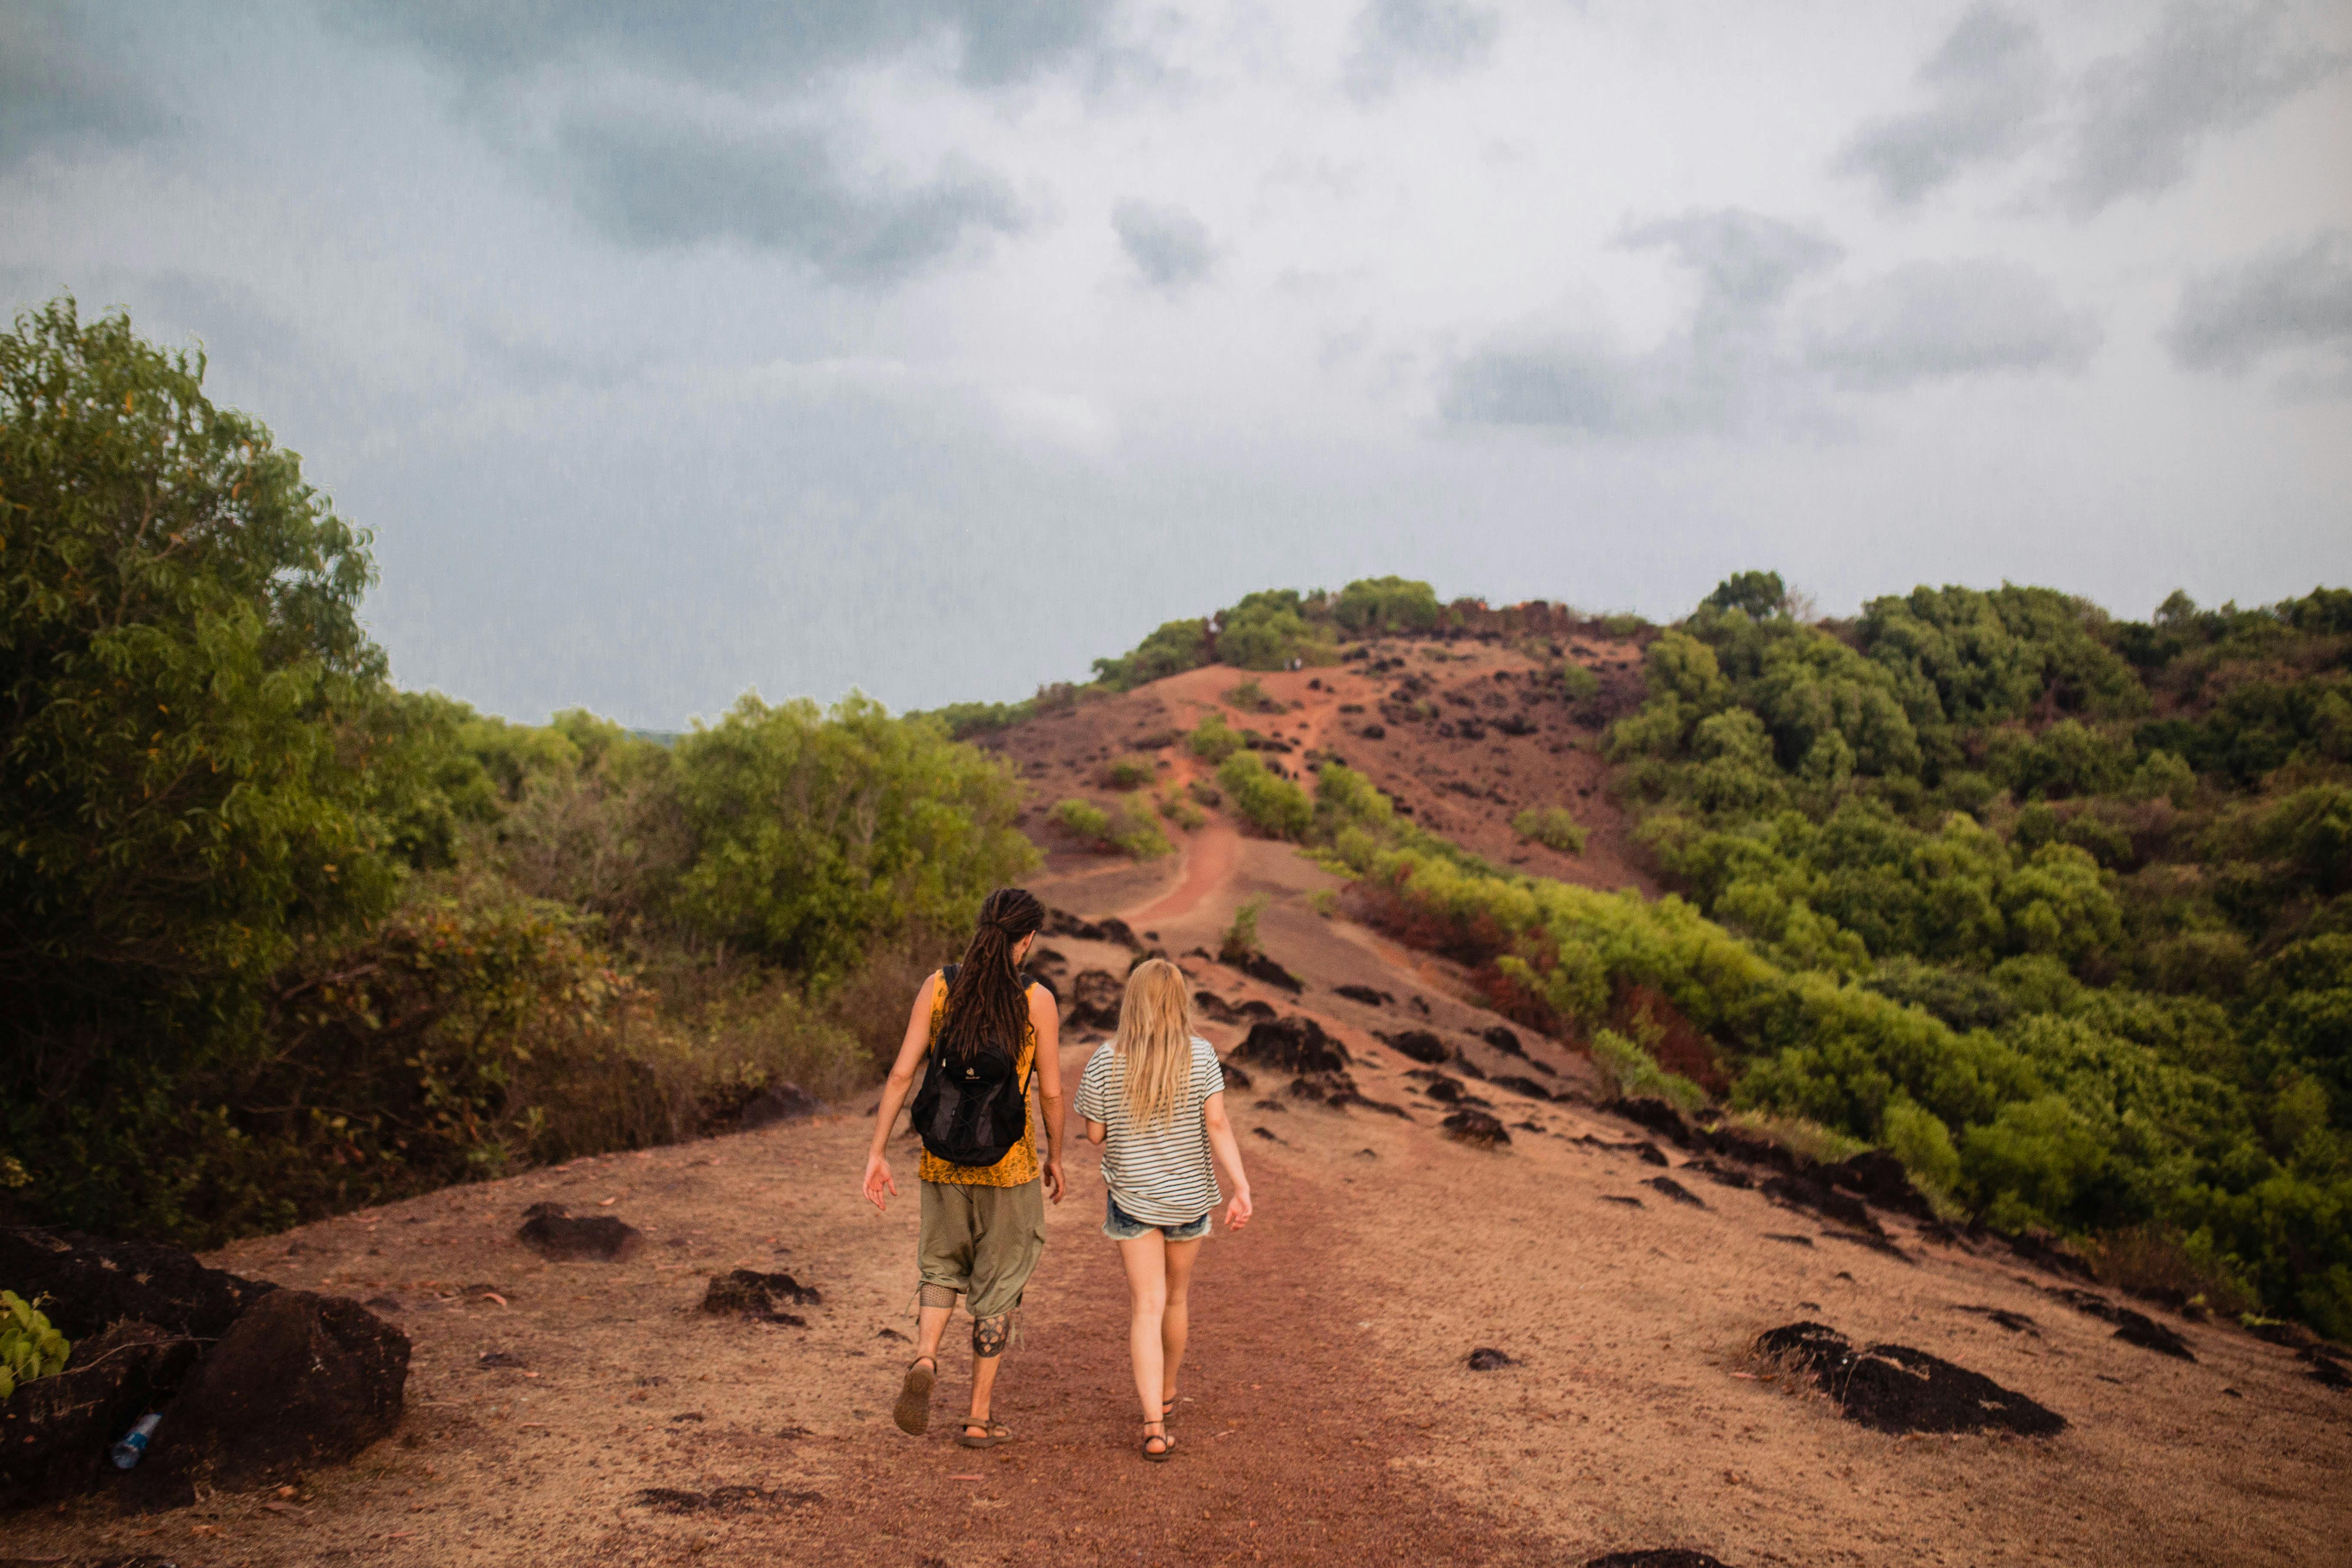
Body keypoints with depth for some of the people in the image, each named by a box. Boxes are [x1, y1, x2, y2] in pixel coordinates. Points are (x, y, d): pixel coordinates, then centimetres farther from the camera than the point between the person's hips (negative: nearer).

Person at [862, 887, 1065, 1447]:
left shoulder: (938, 987, -3)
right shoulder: (1036, 1001, -9)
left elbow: (902, 1073, -6)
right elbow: (1051, 1092, -5)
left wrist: (877, 1153, -1)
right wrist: (1056, 1157, 11)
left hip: (942, 1165, 2)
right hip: (1009, 1168, -2)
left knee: (943, 1268, 23)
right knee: (998, 1286, 13)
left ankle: (924, 1359, -4)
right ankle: (979, 1418, 17)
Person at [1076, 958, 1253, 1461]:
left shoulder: (1105, 1062, -10)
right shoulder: (1201, 1056, -9)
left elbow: (1095, 1134, -3)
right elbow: (1217, 1125, -16)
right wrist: (1242, 1189, -17)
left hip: (1132, 1198, -1)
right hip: (1189, 1196, 2)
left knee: (1146, 1306, 0)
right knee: (1177, 1294, 22)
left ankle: (1154, 1425, -11)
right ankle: (1166, 1391, 42)